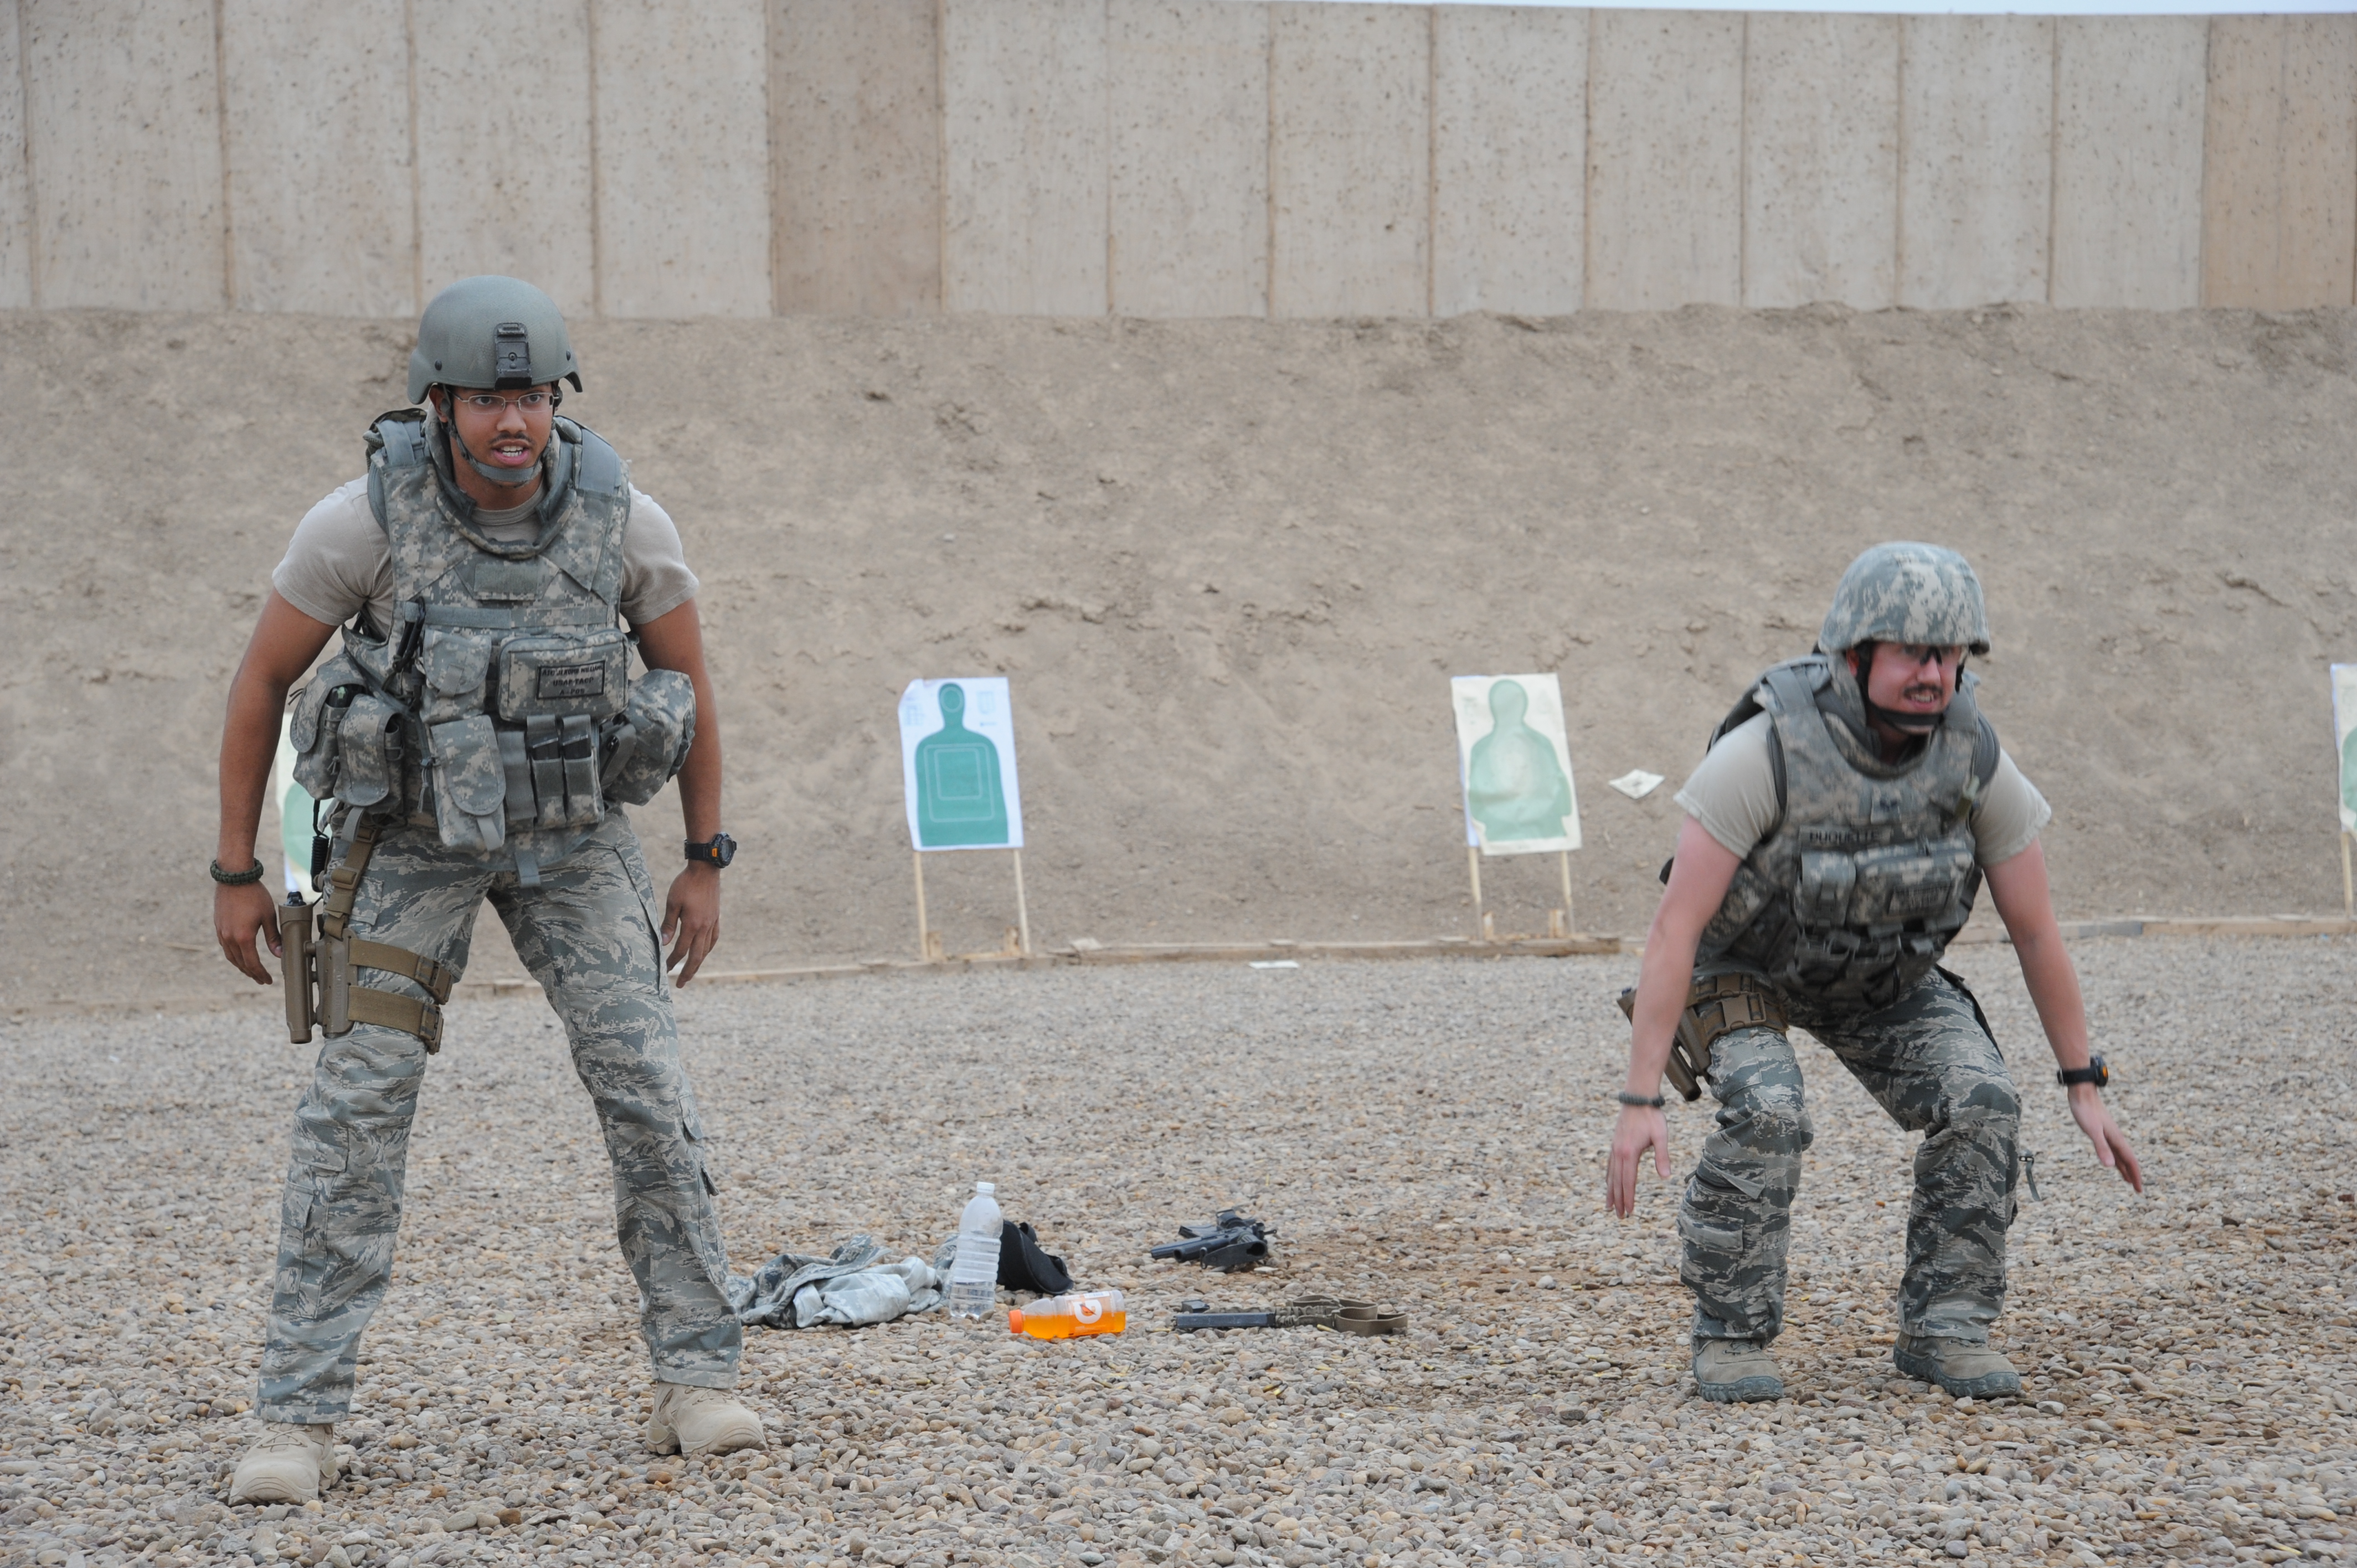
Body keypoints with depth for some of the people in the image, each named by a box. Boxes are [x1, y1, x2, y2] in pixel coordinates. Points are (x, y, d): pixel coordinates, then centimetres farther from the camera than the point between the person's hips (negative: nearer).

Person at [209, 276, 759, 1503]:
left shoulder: (623, 520, -17)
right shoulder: (366, 520, -22)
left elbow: (689, 680, 0)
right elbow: (260, 682, -9)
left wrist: (705, 863, 3)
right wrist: (235, 875, -5)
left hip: (571, 835, 2)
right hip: (412, 836, -1)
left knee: (647, 1087, -10)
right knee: (358, 1104, -11)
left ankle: (696, 1384, 2)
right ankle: (296, 1423, -5)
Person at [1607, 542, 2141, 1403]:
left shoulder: (1976, 758, -25)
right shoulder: (1761, 753, -37)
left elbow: (2035, 928, -13)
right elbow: (1675, 928, -36)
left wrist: (2085, 1085, -9)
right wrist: (1640, 1102, -39)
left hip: (1884, 978, 4)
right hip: (1744, 969, -3)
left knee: (1979, 1104, -20)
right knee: (1766, 1117, -31)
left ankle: (1942, 1328, -6)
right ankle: (1732, 1339, -13)